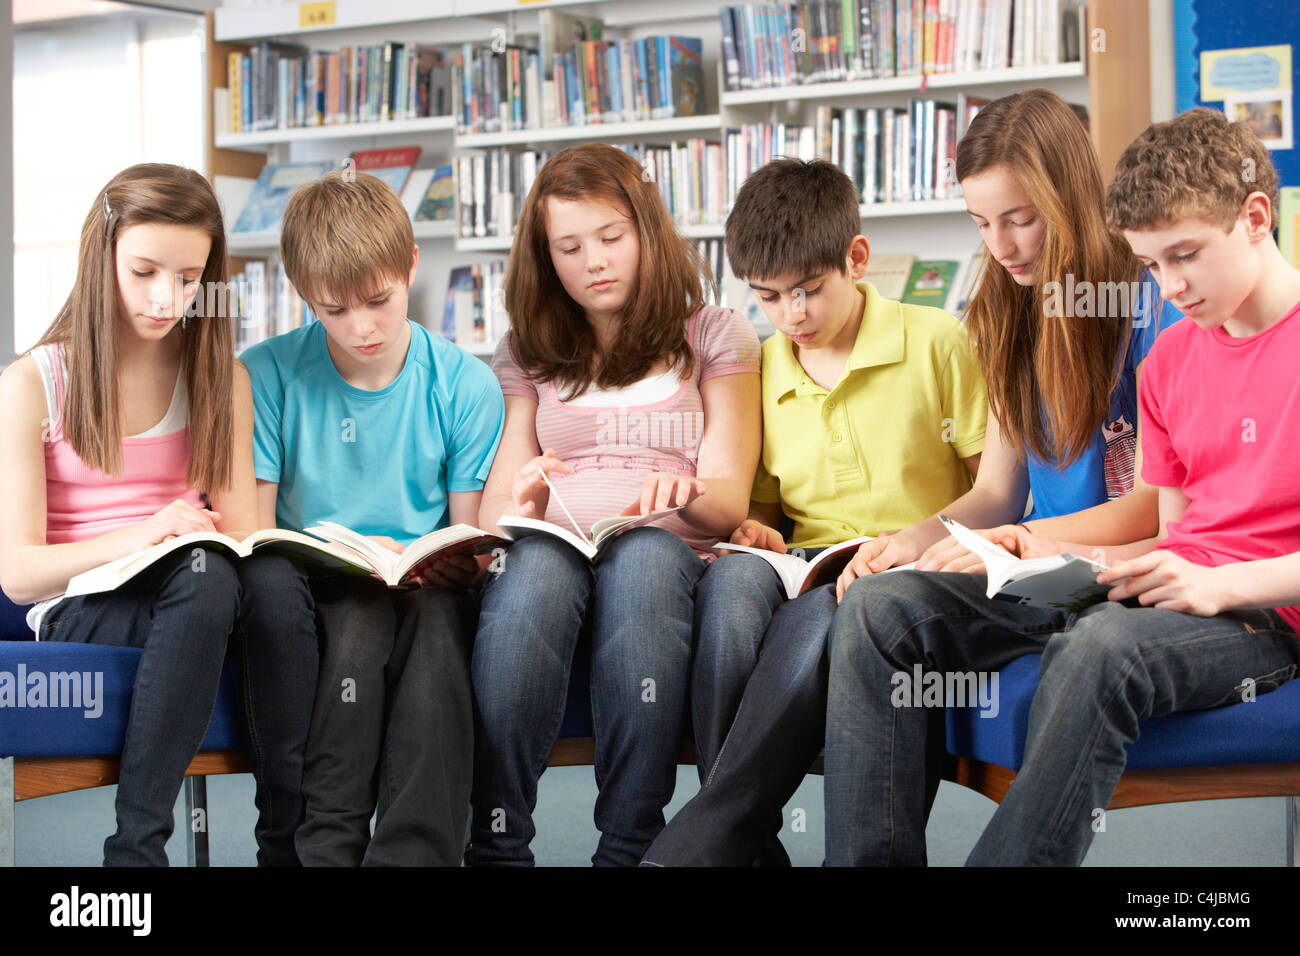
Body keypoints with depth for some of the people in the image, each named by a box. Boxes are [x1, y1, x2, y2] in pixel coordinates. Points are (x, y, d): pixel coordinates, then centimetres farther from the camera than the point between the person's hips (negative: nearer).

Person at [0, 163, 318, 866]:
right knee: (205, 575, -37)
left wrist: (234, 537, -18)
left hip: (205, 595, 3)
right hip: (78, 611, -3)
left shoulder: (222, 380, 13)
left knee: (274, 576, -33)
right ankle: (136, 846, -34)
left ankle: (295, 841, -30)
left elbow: (242, 532, 9)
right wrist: (142, 537, -24)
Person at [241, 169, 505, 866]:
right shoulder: (266, 375, 0)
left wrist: (459, 561, -18)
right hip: (314, 592, -1)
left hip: (425, 591, 1)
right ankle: (326, 848, -34)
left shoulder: (466, 385, 3)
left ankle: (414, 853, -39)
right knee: (359, 618, -36)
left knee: (437, 618, -35)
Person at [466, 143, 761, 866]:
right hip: (549, 554, 1)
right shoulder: (527, 353, 23)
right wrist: (518, 504, -12)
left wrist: (687, 494, -20)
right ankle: (497, 847, -41)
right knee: (533, 559, -36)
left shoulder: (714, 337, 17)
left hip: (670, 557, -1)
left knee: (644, 553, -39)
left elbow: (729, 504, 6)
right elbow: (496, 507, 14)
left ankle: (631, 847, -41)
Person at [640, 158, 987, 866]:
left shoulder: (936, 342, 2)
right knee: (732, 577, -34)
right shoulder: (763, 368, 16)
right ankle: (749, 845, -39)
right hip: (805, 568, 4)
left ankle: (697, 841, -39)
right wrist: (750, 528, 3)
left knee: (820, 615, -39)